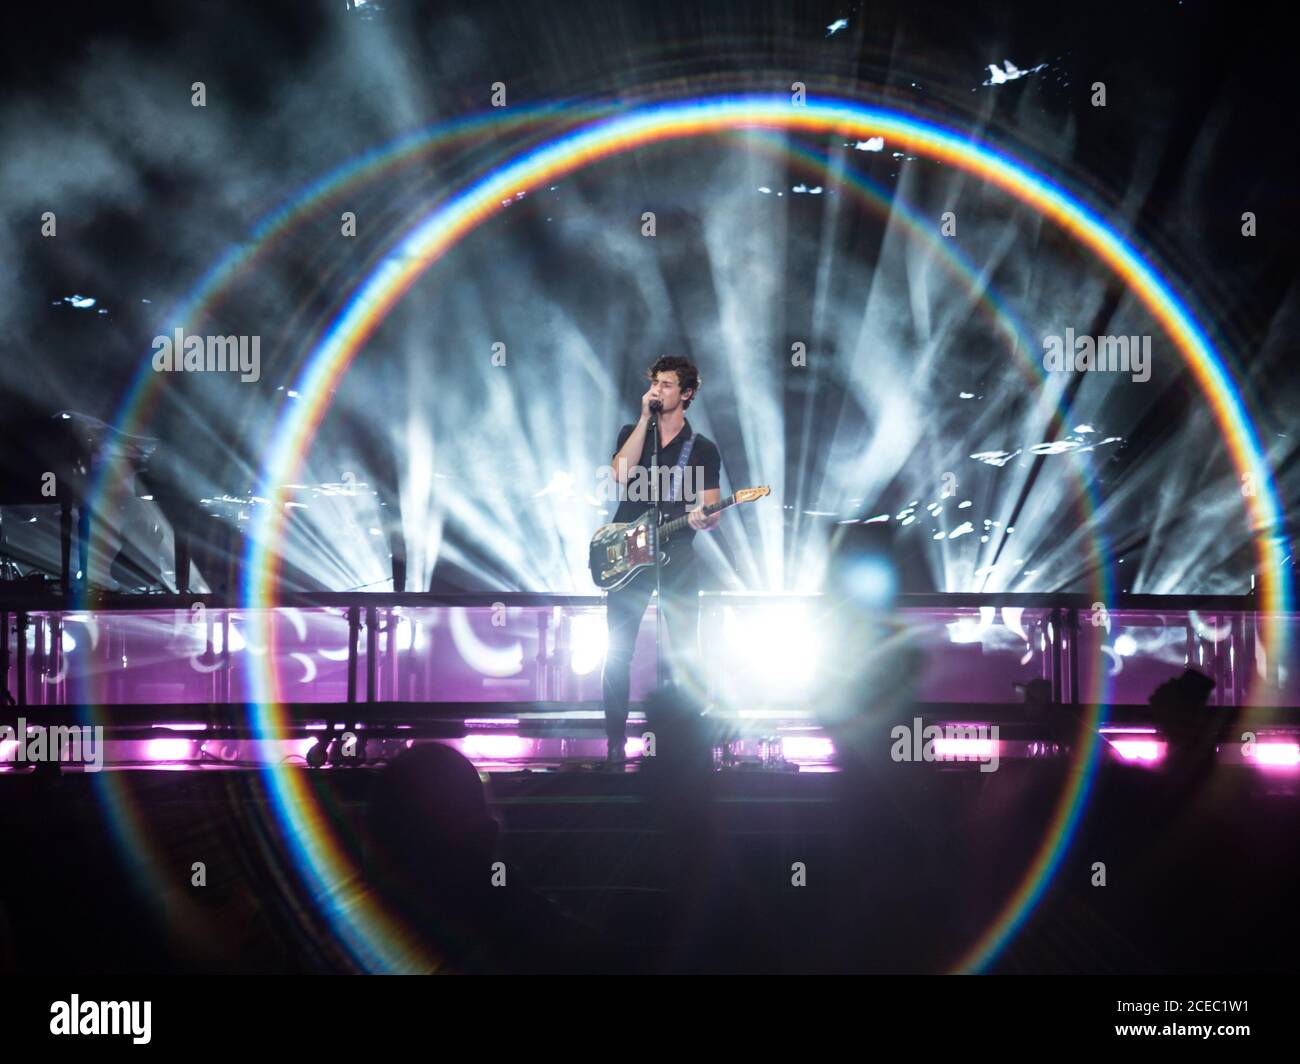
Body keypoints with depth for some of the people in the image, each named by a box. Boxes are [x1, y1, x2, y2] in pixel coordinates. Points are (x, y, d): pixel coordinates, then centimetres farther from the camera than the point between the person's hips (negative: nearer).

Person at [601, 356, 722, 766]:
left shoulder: (703, 449, 8)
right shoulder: (632, 434, 10)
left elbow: (711, 512, 4)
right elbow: (621, 474, -11)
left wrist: (704, 519, -21)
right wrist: (645, 418, -11)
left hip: (677, 554, -1)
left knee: (685, 650, -3)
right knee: (618, 650, -3)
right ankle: (615, 741, 3)